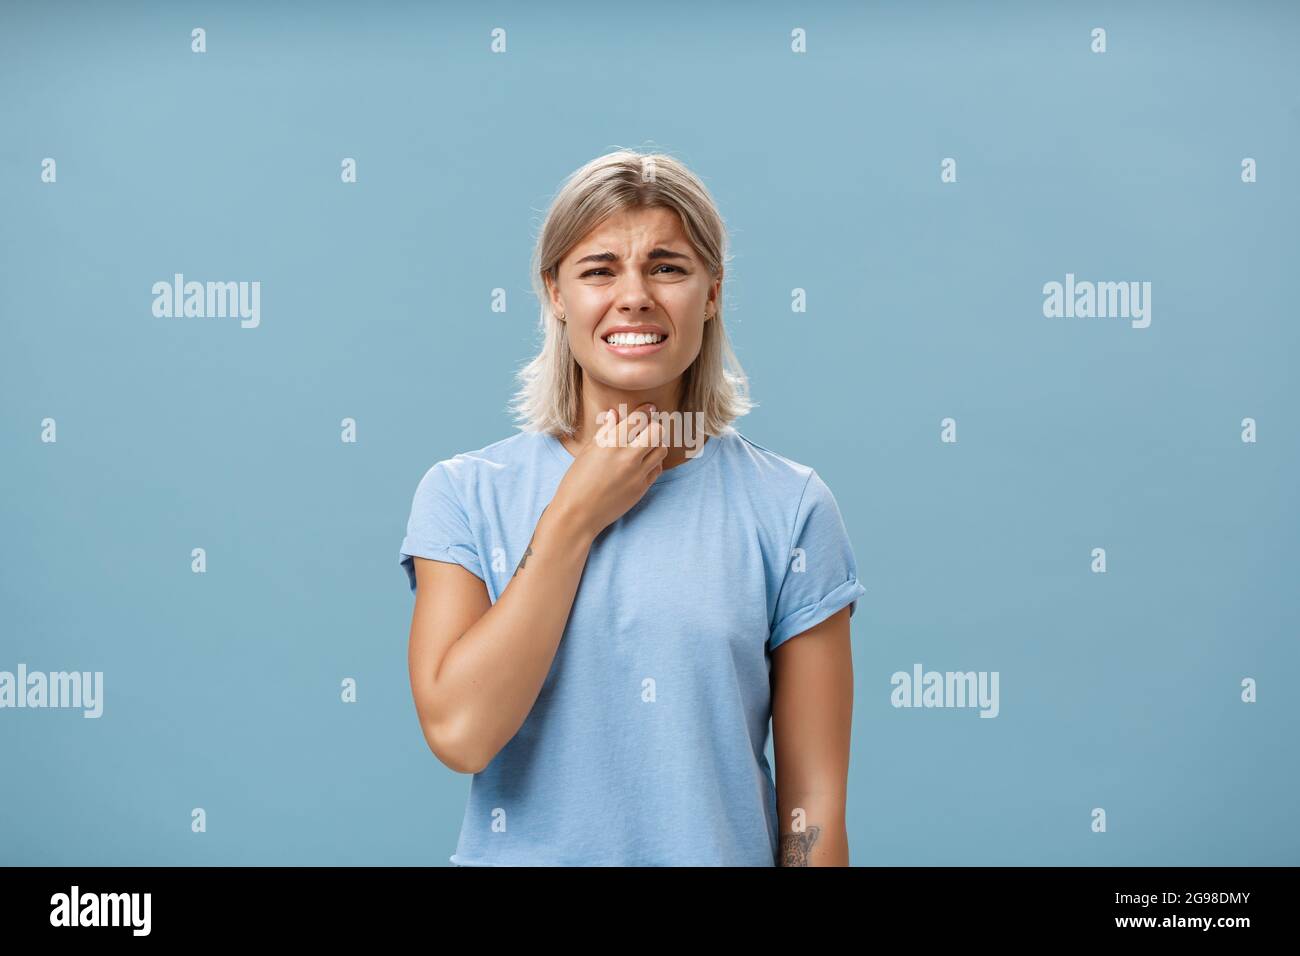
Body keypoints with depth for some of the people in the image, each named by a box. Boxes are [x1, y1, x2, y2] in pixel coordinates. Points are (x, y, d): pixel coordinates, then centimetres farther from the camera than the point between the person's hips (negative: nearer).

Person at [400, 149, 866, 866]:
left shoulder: (789, 508, -9)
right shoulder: (463, 495, -7)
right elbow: (460, 733, -19)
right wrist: (575, 516, -18)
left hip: (726, 852, 0)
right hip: (526, 852, 0)